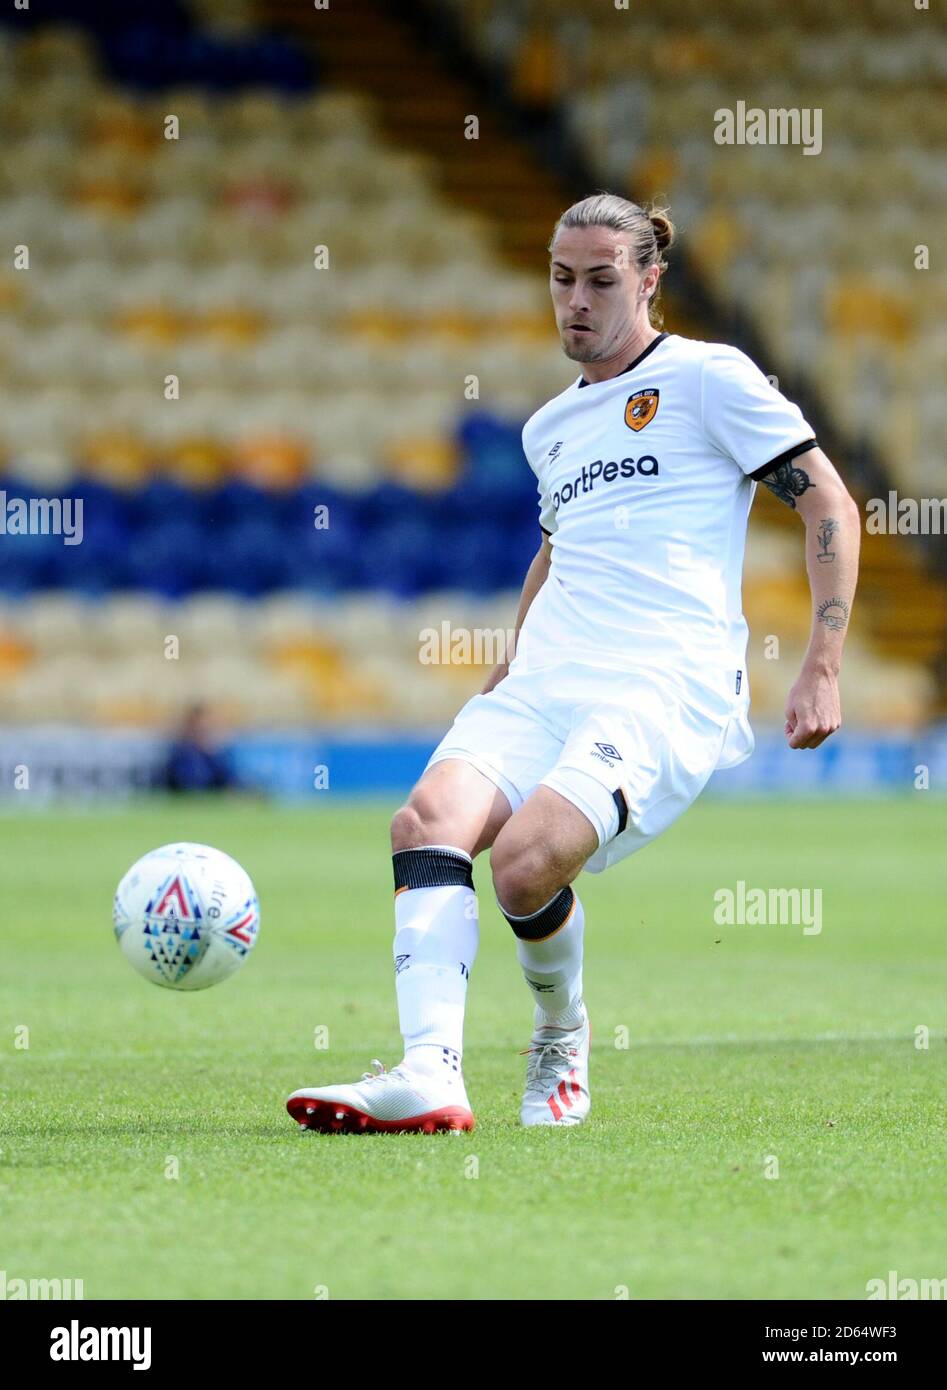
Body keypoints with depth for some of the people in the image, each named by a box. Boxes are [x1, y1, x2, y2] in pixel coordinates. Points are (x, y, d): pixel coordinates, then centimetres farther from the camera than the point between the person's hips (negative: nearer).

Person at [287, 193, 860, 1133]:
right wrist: (506, 674, 34)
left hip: (668, 688, -6)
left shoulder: (708, 378, 5)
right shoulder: (550, 428, 25)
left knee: (526, 861, -29)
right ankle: (430, 1075, -37)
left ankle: (562, 1037, 2)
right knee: (429, 818, -26)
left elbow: (830, 506, 3)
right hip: (545, 684, 6)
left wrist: (821, 670, -5)